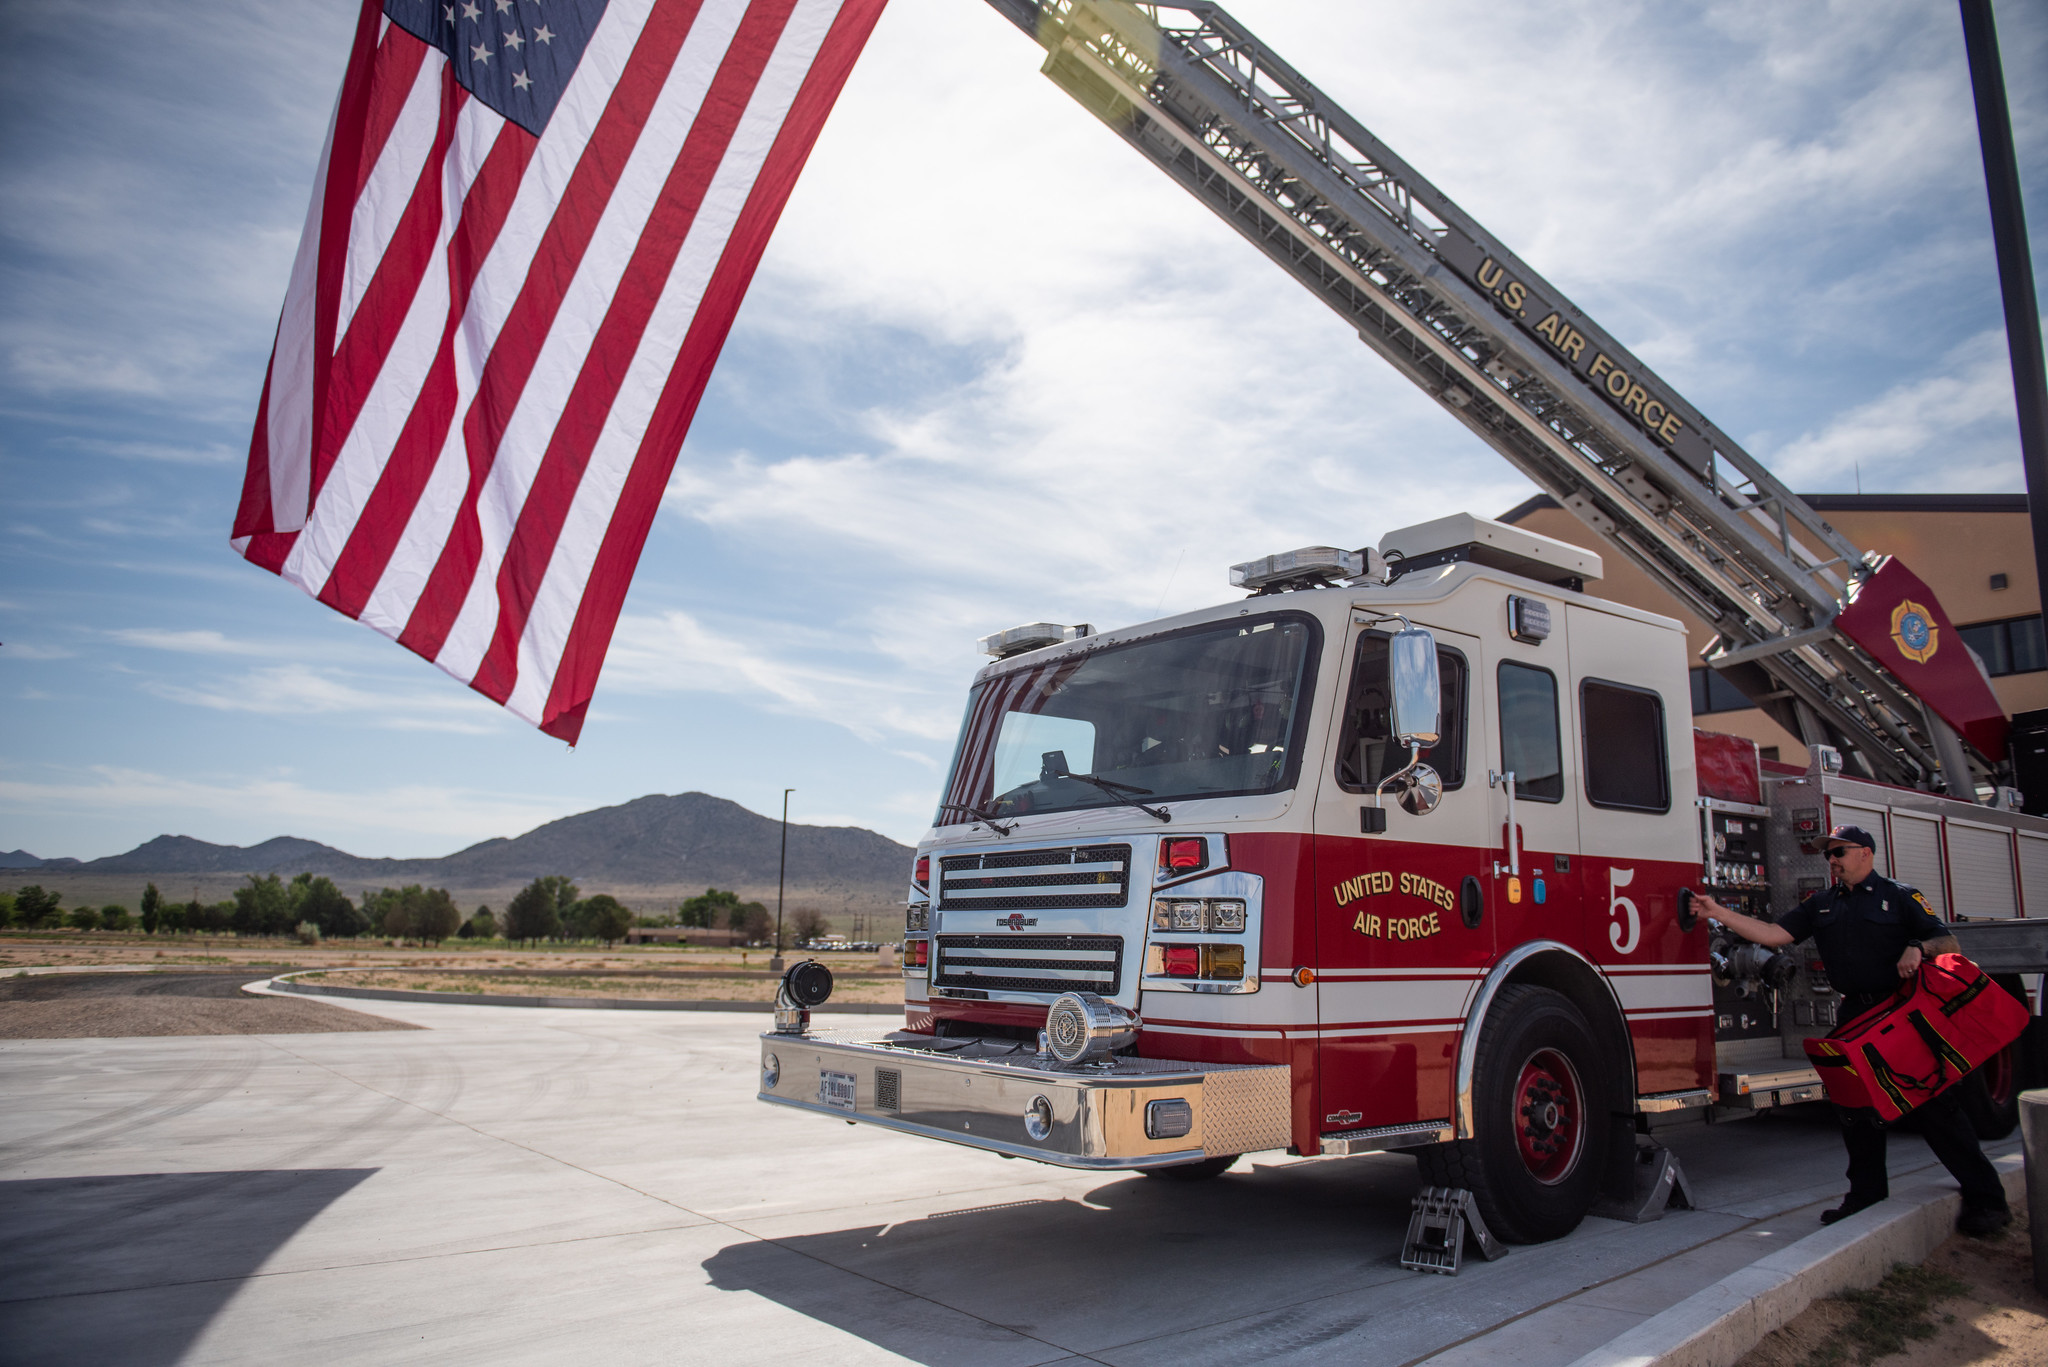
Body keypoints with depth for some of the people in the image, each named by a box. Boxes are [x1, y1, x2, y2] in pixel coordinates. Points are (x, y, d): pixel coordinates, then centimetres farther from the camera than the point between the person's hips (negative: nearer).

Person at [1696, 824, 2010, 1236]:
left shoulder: (1900, 897, 1)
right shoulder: (1821, 904, 13)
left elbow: (1949, 945, -3)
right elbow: (1773, 934, 5)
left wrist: (1919, 947, -24)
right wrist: (1718, 912, -4)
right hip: (1856, 1017, 5)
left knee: (1936, 1104, -5)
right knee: (1855, 1107, 8)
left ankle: (1986, 1198, 8)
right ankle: (1867, 1194, 20)